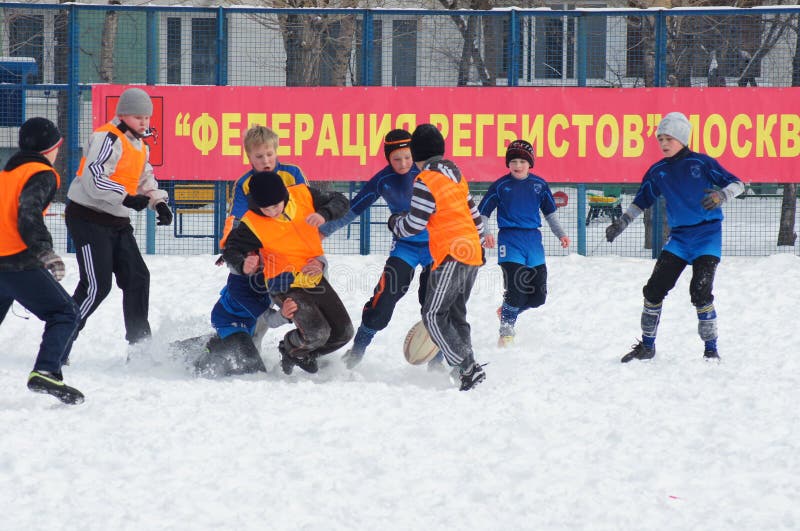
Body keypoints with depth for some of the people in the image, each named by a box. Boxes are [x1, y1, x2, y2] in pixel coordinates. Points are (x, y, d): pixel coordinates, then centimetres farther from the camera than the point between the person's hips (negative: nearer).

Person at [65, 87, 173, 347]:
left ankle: (140, 344, 14)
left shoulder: (140, 146, 15)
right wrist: (126, 197, -35)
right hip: (88, 218, -9)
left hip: (118, 222, 9)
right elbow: (93, 178, -27)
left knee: (137, 278, 5)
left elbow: (145, 179, 27)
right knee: (97, 285, -14)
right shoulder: (108, 139, -16)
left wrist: (159, 203, 8)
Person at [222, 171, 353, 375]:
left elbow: (340, 201, 1)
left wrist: (324, 214, -21)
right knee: (316, 333, -26)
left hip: (315, 278, 6)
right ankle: (290, 349, 8)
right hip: (288, 286, -6)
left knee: (343, 333, 10)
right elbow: (231, 250, -11)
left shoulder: (304, 195, -9)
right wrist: (243, 265, -35)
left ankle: (305, 354, 37)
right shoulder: (252, 224, -18)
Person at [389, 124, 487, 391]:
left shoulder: (425, 182, -12)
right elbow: (473, 212, 22)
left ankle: (466, 368, -16)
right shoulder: (456, 175, 15)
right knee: (456, 313, 16)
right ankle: (467, 366, 13)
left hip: (451, 256, -9)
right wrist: (478, 244, 34)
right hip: (472, 253, 9)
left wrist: (395, 222, 10)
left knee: (434, 315, -7)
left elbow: (413, 225, -12)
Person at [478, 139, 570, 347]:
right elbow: (482, 212, 3)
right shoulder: (501, 186, -2)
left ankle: (507, 312, 30)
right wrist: (484, 233, -13)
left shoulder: (539, 185, 7)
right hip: (510, 240, -4)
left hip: (533, 239, 4)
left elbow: (550, 212, 19)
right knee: (516, 289, -18)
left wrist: (560, 234, 11)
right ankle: (506, 332, -1)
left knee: (538, 295, 4)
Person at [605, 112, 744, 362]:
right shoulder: (657, 172, 7)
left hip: (707, 233, -5)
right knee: (655, 288, -2)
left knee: (700, 291, -17)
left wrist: (721, 195, -23)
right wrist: (621, 223, 11)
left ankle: (711, 349, -3)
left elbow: (737, 183, -3)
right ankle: (647, 346, 15)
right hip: (679, 236, 5)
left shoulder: (701, 163, -5)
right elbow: (642, 200, 20)